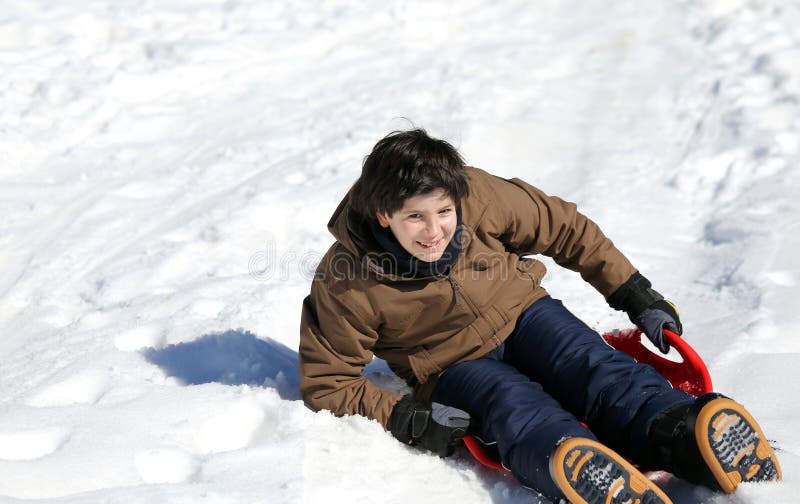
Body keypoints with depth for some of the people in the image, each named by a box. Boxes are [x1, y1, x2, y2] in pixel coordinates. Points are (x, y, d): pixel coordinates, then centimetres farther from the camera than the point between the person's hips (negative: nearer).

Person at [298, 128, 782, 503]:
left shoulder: (478, 195, -15)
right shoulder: (345, 284, -20)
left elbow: (564, 229, -1)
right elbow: (326, 381, -10)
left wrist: (635, 294, 1)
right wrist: (407, 418, -23)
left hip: (522, 313, 3)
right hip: (456, 366, -3)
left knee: (598, 369, -29)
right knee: (516, 405, -36)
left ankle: (682, 435, -58)